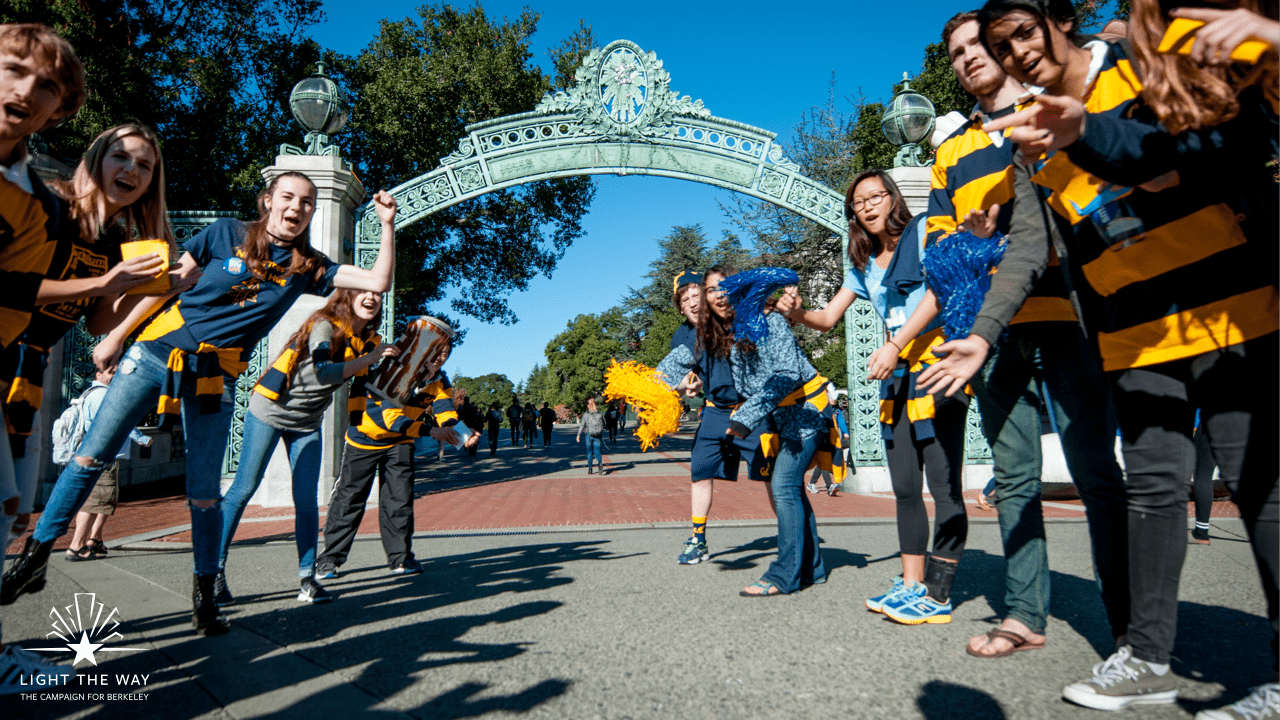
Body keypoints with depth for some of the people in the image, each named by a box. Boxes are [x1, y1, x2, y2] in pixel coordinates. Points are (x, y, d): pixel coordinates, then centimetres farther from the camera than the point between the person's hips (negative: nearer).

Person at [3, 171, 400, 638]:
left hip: (216, 377, 0)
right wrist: (117, 335, 6)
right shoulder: (226, 234, 0)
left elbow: (379, 281, -6)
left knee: (204, 492, 2)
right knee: (91, 457, 2)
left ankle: (204, 594, 17)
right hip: (158, 350, 0)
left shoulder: (307, 266, 2)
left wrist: (388, 225, -15)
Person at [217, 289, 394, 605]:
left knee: (306, 501, 0)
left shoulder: (368, 341, 1)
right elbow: (324, 372, -33)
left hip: (307, 424, 6)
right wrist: (370, 358, -28)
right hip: (269, 413, -5)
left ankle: (307, 579, 6)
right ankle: (214, 570, 10)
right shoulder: (324, 326, -19)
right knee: (243, 489, -2)